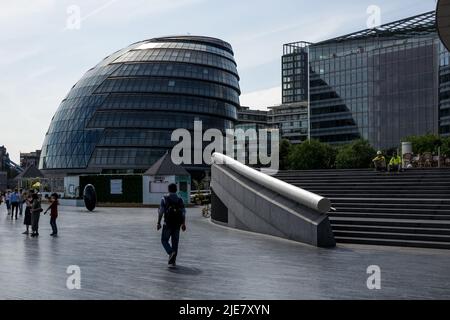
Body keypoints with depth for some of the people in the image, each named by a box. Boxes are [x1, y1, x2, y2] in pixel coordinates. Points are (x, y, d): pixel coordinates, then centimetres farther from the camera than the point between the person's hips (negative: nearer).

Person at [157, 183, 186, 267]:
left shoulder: (164, 199, -4)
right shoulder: (180, 200, 4)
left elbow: (161, 212, -8)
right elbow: (183, 213, 3)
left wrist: (159, 223, -2)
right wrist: (183, 224, 11)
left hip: (167, 224, -3)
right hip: (177, 224, 3)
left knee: (164, 240, 11)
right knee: (175, 242, 8)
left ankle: (171, 252, -15)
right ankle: (172, 261, 8)